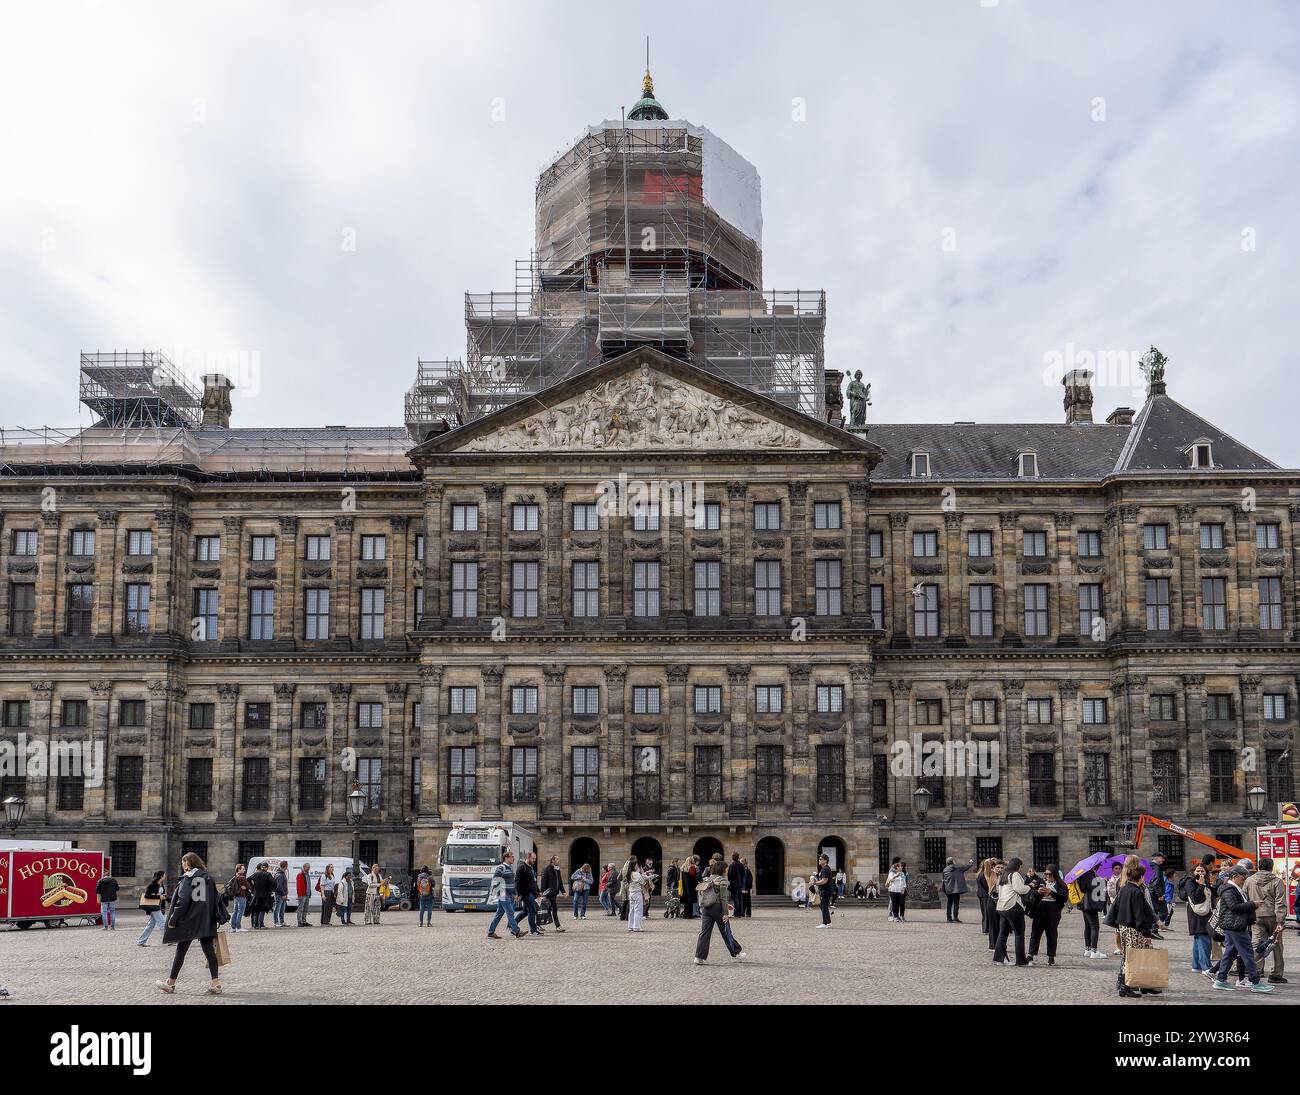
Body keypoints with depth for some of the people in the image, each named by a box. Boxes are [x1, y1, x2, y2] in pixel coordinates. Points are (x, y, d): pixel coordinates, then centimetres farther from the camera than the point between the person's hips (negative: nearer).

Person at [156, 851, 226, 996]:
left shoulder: (188, 877, -6)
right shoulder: (207, 877, 12)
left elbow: (183, 900, -13)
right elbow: (216, 898, 12)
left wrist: (173, 919, -9)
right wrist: (222, 916, 15)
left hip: (189, 920, -5)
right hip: (206, 922, 5)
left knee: (181, 951, 5)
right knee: (209, 950, 2)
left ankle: (171, 984, 14)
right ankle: (215, 984, -6)